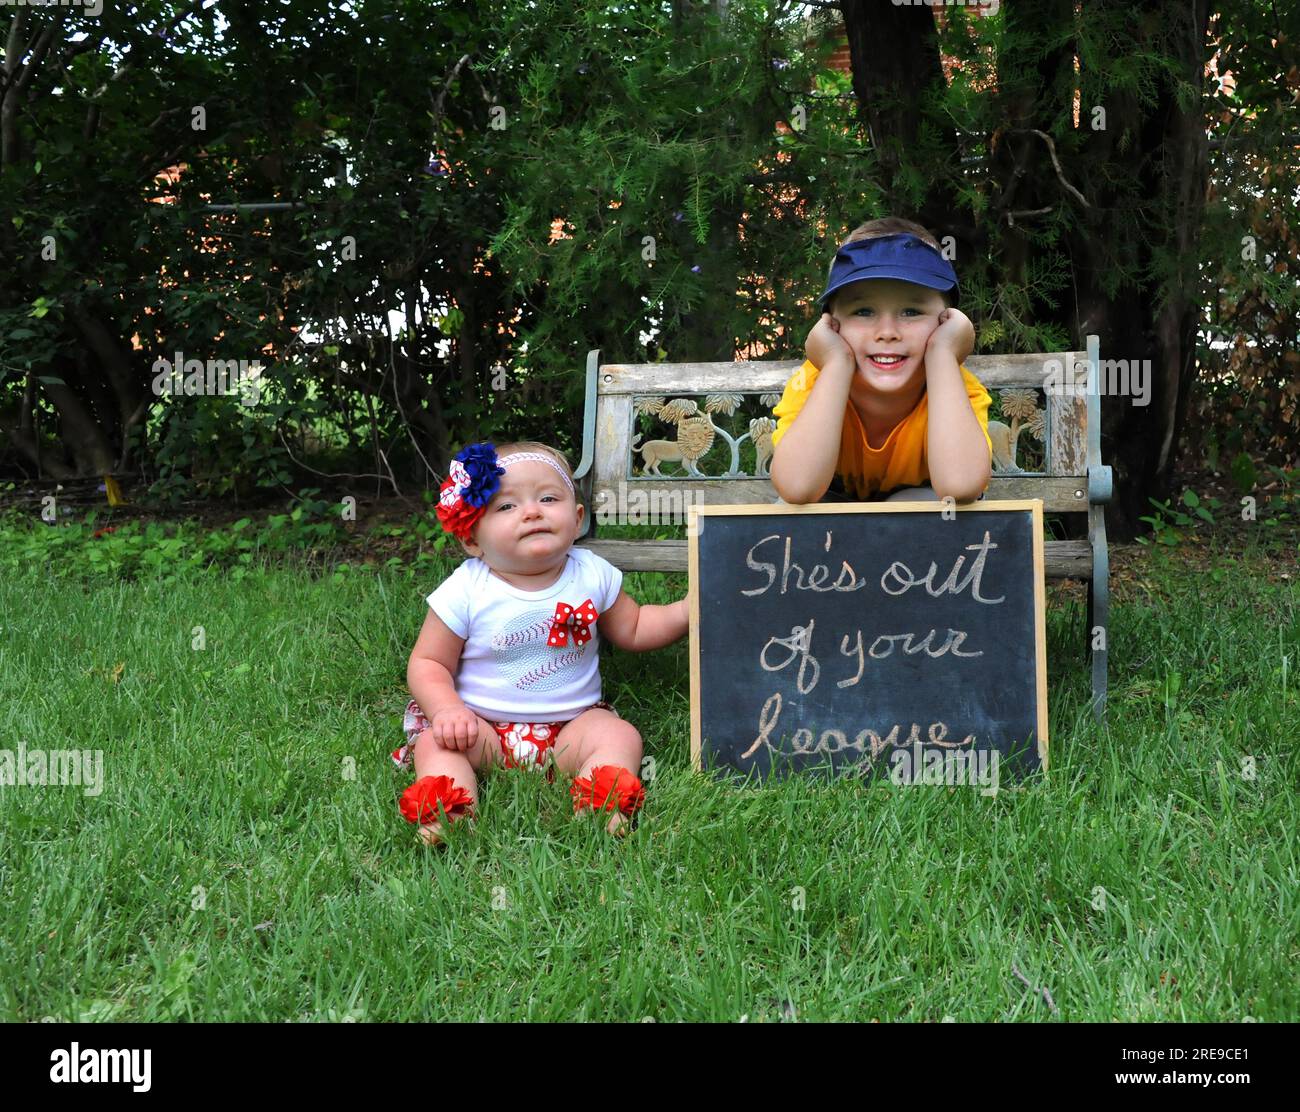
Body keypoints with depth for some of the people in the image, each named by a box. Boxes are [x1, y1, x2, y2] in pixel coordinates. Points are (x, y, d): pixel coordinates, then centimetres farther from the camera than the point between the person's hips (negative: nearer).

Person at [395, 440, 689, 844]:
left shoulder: (594, 575, 0)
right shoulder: (466, 591, -9)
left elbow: (632, 630, 14)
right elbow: (427, 664, -4)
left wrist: (689, 609, 0)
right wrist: (447, 710, -24)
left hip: (572, 722, 2)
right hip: (481, 724, -1)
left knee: (619, 735, -22)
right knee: (438, 741, -26)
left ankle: (603, 809, -38)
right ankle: (445, 816, -42)